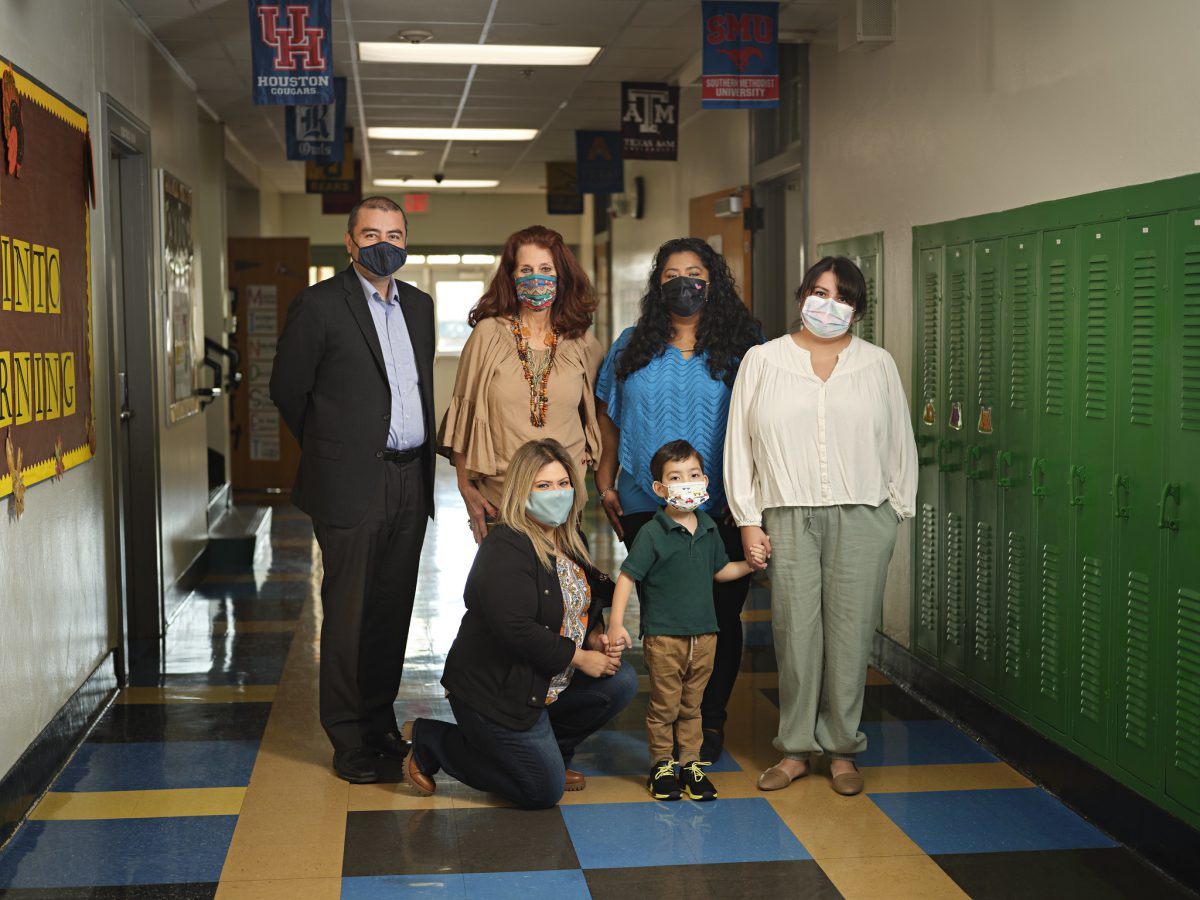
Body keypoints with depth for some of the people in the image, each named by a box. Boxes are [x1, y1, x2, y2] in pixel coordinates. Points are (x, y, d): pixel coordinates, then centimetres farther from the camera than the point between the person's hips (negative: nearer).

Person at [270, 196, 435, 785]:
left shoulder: (419, 305, 13)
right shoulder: (319, 305, -6)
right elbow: (287, 389, -1)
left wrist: (422, 459, 15)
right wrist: (332, 449, 7)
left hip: (410, 483, 6)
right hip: (352, 486, -6)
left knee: (394, 611, 13)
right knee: (349, 615, 1)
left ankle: (381, 723, 26)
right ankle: (349, 741, 12)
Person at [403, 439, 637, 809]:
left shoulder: (570, 543, 8)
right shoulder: (505, 547, -21)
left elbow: (584, 608, 19)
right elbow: (515, 629, -29)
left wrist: (596, 638, -4)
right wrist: (579, 657, -20)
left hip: (548, 683, 9)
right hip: (494, 689, -8)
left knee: (621, 681, -4)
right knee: (545, 791, -4)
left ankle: (546, 749, 14)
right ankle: (430, 740, 7)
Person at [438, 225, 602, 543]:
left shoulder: (581, 342, 5)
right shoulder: (488, 334, -3)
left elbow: (598, 410, 22)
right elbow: (464, 413, 0)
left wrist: (589, 454, 9)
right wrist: (466, 487, -2)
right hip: (499, 497, -2)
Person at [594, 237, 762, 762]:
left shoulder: (741, 348, 4)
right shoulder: (633, 346, 11)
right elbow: (609, 422, 14)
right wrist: (605, 486, 8)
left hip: (721, 510, -1)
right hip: (645, 507, 2)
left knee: (720, 615, 3)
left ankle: (711, 720, 19)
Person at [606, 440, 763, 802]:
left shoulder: (709, 529, 6)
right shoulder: (653, 534, -12)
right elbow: (627, 577, -13)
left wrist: (749, 565, 5)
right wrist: (616, 623, -20)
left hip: (703, 634, 5)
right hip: (663, 636, -5)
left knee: (691, 705, 14)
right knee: (664, 705, 5)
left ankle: (691, 764, 24)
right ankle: (661, 765, 19)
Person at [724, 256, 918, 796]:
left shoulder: (878, 364, 11)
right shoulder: (762, 361, 8)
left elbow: (899, 442, 14)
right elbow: (740, 443, 7)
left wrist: (897, 510, 7)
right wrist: (748, 519, 2)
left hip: (861, 519, 1)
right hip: (788, 519, 0)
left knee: (850, 632, 1)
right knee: (795, 632, 0)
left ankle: (842, 750, 15)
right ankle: (796, 748, 14)